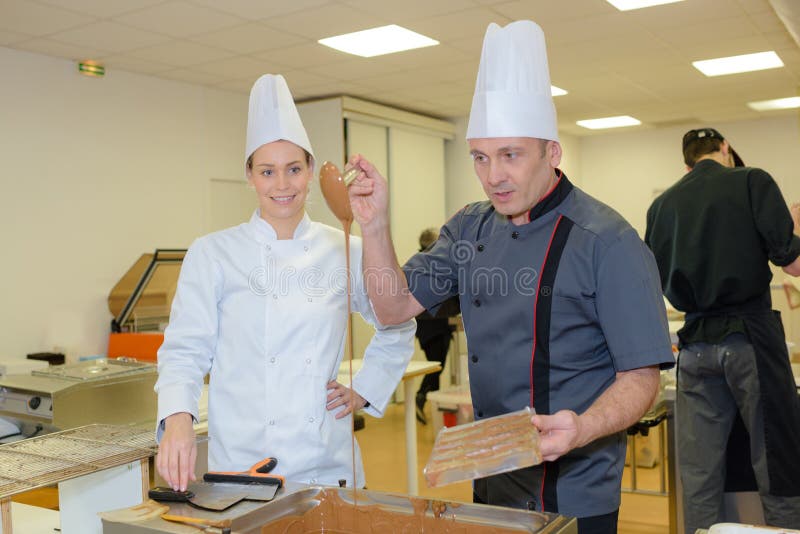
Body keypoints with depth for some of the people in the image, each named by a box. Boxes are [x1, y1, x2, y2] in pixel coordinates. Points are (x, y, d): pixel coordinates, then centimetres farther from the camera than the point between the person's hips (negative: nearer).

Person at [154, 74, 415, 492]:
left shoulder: (346, 253, 2)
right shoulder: (212, 254, -2)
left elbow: (398, 329, 16)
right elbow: (185, 350, -5)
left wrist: (365, 390, 6)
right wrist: (178, 419, -22)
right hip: (240, 461, -1)